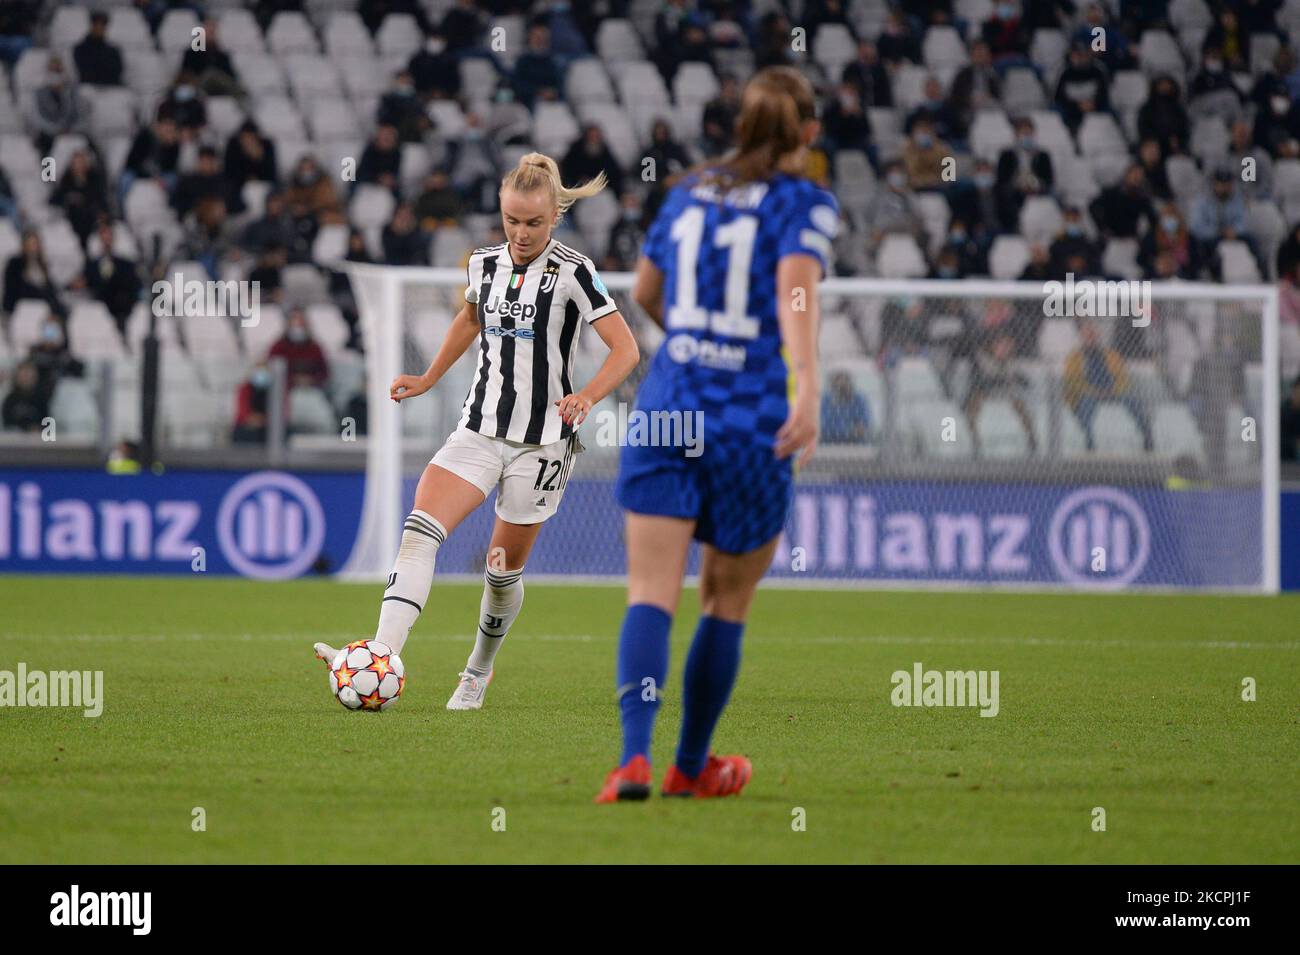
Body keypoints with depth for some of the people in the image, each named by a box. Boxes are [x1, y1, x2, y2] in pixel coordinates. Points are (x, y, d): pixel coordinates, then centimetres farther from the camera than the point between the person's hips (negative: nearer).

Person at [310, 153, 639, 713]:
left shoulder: (572, 272, -11)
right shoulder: (484, 264, 6)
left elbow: (625, 349, -13)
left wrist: (586, 396, -29)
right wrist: (428, 380, 26)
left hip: (541, 442, -4)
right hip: (479, 430, 4)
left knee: (504, 570, 7)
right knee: (420, 529, -19)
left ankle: (478, 675, 32)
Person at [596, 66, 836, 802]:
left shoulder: (690, 192, 13)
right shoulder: (805, 203, -2)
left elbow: (644, 293, 26)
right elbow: (796, 289, -20)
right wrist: (807, 386, -33)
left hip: (668, 405, 3)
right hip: (752, 422, -3)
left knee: (652, 594, -5)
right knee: (728, 603, 14)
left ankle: (635, 756, -24)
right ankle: (692, 767, 24)